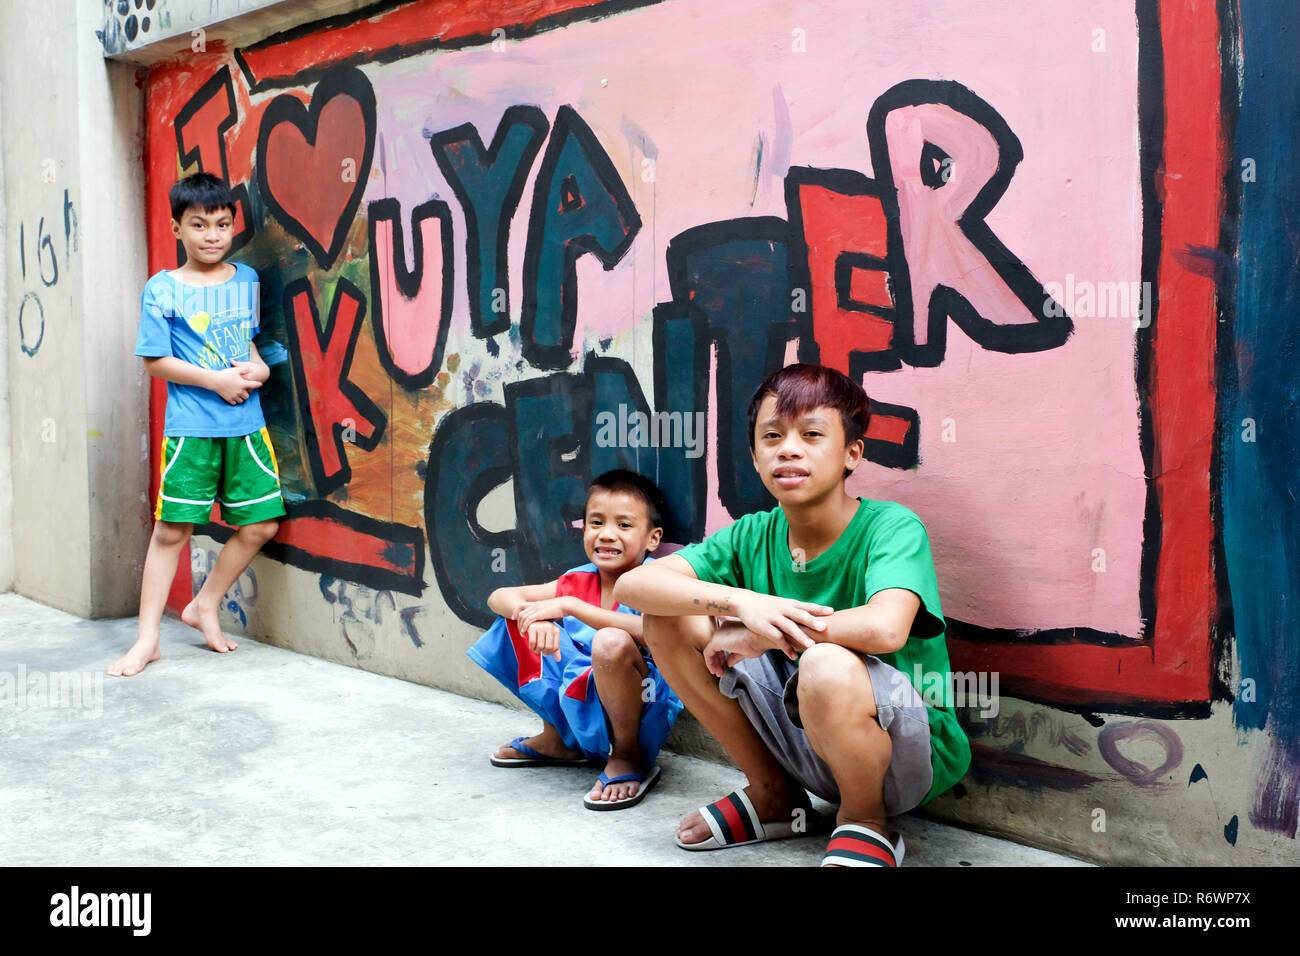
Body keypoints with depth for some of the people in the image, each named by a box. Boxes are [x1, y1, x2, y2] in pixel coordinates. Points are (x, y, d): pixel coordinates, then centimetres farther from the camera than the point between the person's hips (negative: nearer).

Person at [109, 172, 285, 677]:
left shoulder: (246, 280, 11)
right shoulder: (163, 289, -2)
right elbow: (156, 361, -4)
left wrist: (257, 367, 0)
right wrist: (215, 380, -13)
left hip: (246, 424, 4)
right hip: (190, 427, -4)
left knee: (260, 525, 5)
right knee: (171, 529, -2)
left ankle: (205, 604, 26)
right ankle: (147, 638, 8)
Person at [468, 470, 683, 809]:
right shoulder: (579, 581, 3)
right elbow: (499, 597, 3)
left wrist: (569, 606, -32)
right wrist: (532, 614, -21)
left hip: (644, 714, -6)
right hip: (581, 709, 7)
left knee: (611, 642, -36)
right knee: (520, 619, 4)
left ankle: (628, 757, -12)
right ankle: (557, 740, 15)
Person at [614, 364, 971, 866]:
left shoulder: (891, 527, -17)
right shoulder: (753, 536, -3)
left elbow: (884, 628, -38)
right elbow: (632, 584, -12)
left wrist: (756, 634, -24)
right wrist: (741, 602, -30)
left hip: (909, 749, -5)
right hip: (801, 737, 5)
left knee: (827, 665, -39)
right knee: (668, 620, -7)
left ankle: (865, 821, -6)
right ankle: (772, 794, 8)